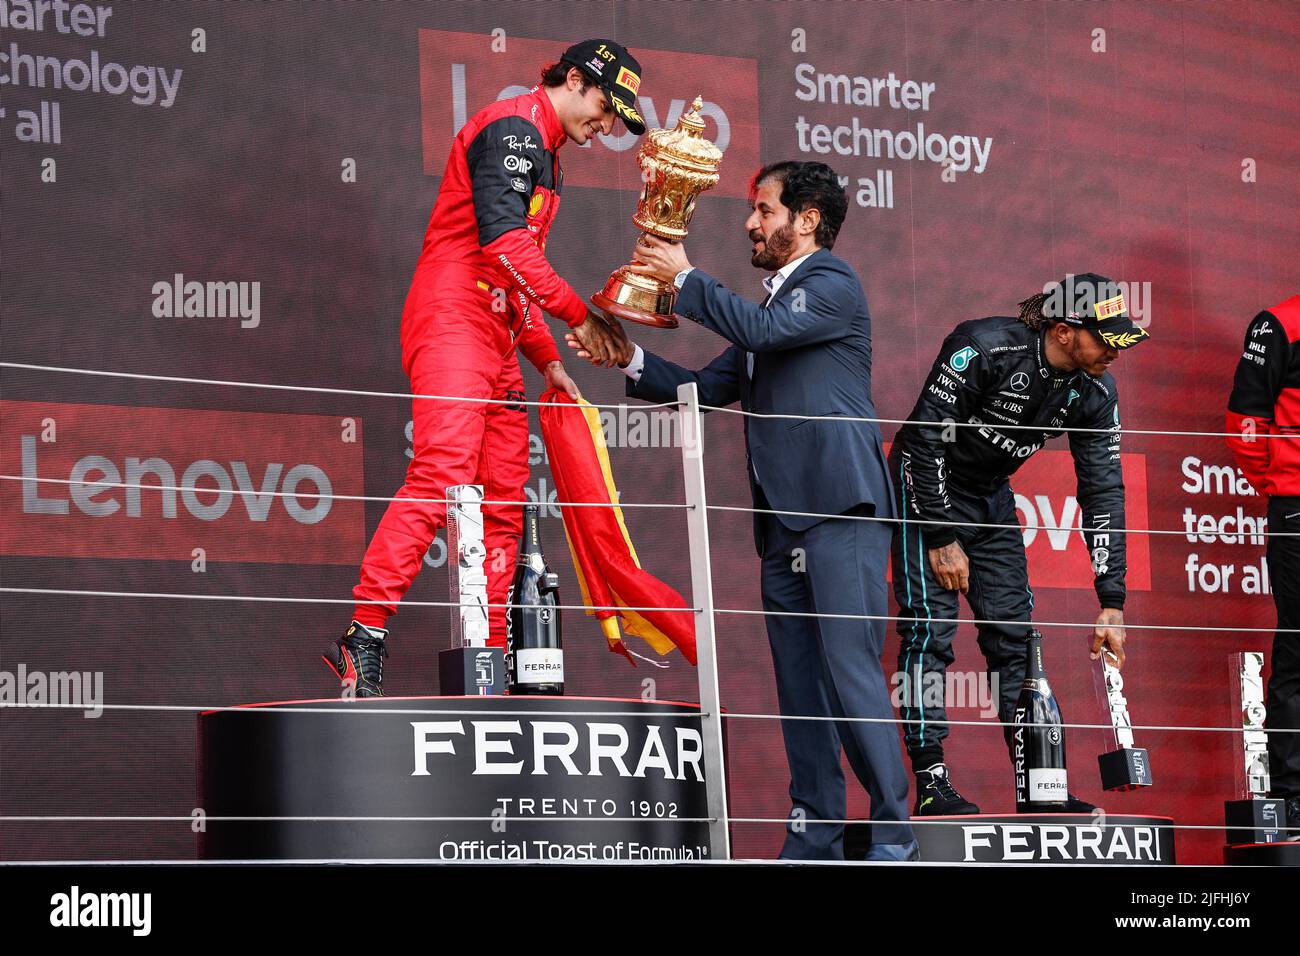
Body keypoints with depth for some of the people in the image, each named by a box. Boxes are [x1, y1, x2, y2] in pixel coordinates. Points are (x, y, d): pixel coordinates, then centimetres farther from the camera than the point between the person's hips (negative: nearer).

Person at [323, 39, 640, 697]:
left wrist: (546, 359, 21)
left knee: (502, 503, 5)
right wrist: (579, 316, -17)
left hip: (496, 345, 11)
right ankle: (364, 638, -28)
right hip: (452, 322, -11)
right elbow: (504, 243, -20)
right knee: (443, 476, -24)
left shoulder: (542, 156, 26)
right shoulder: (511, 128, -7)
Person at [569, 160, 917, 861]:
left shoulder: (833, 285, -2)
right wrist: (628, 360, 11)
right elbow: (707, 388, 22)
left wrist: (685, 278, -6)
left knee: (850, 671, -13)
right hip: (784, 519, 9)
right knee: (800, 685, 6)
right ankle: (814, 841, 8)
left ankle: (892, 838, -10)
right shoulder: (772, 301, 25)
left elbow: (761, 330, -18)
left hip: (839, 511, -9)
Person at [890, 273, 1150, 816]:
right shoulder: (986, 348, -28)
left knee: (1016, 633, 2)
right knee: (929, 626, -14)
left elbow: (1103, 491, -6)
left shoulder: (1094, 393, -9)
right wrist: (942, 539, -22)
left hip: (991, 496, 6)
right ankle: (931, 784, -14)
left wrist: (1112, 604, -10)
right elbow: (925, 437, -24)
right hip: (926, 488, -6)